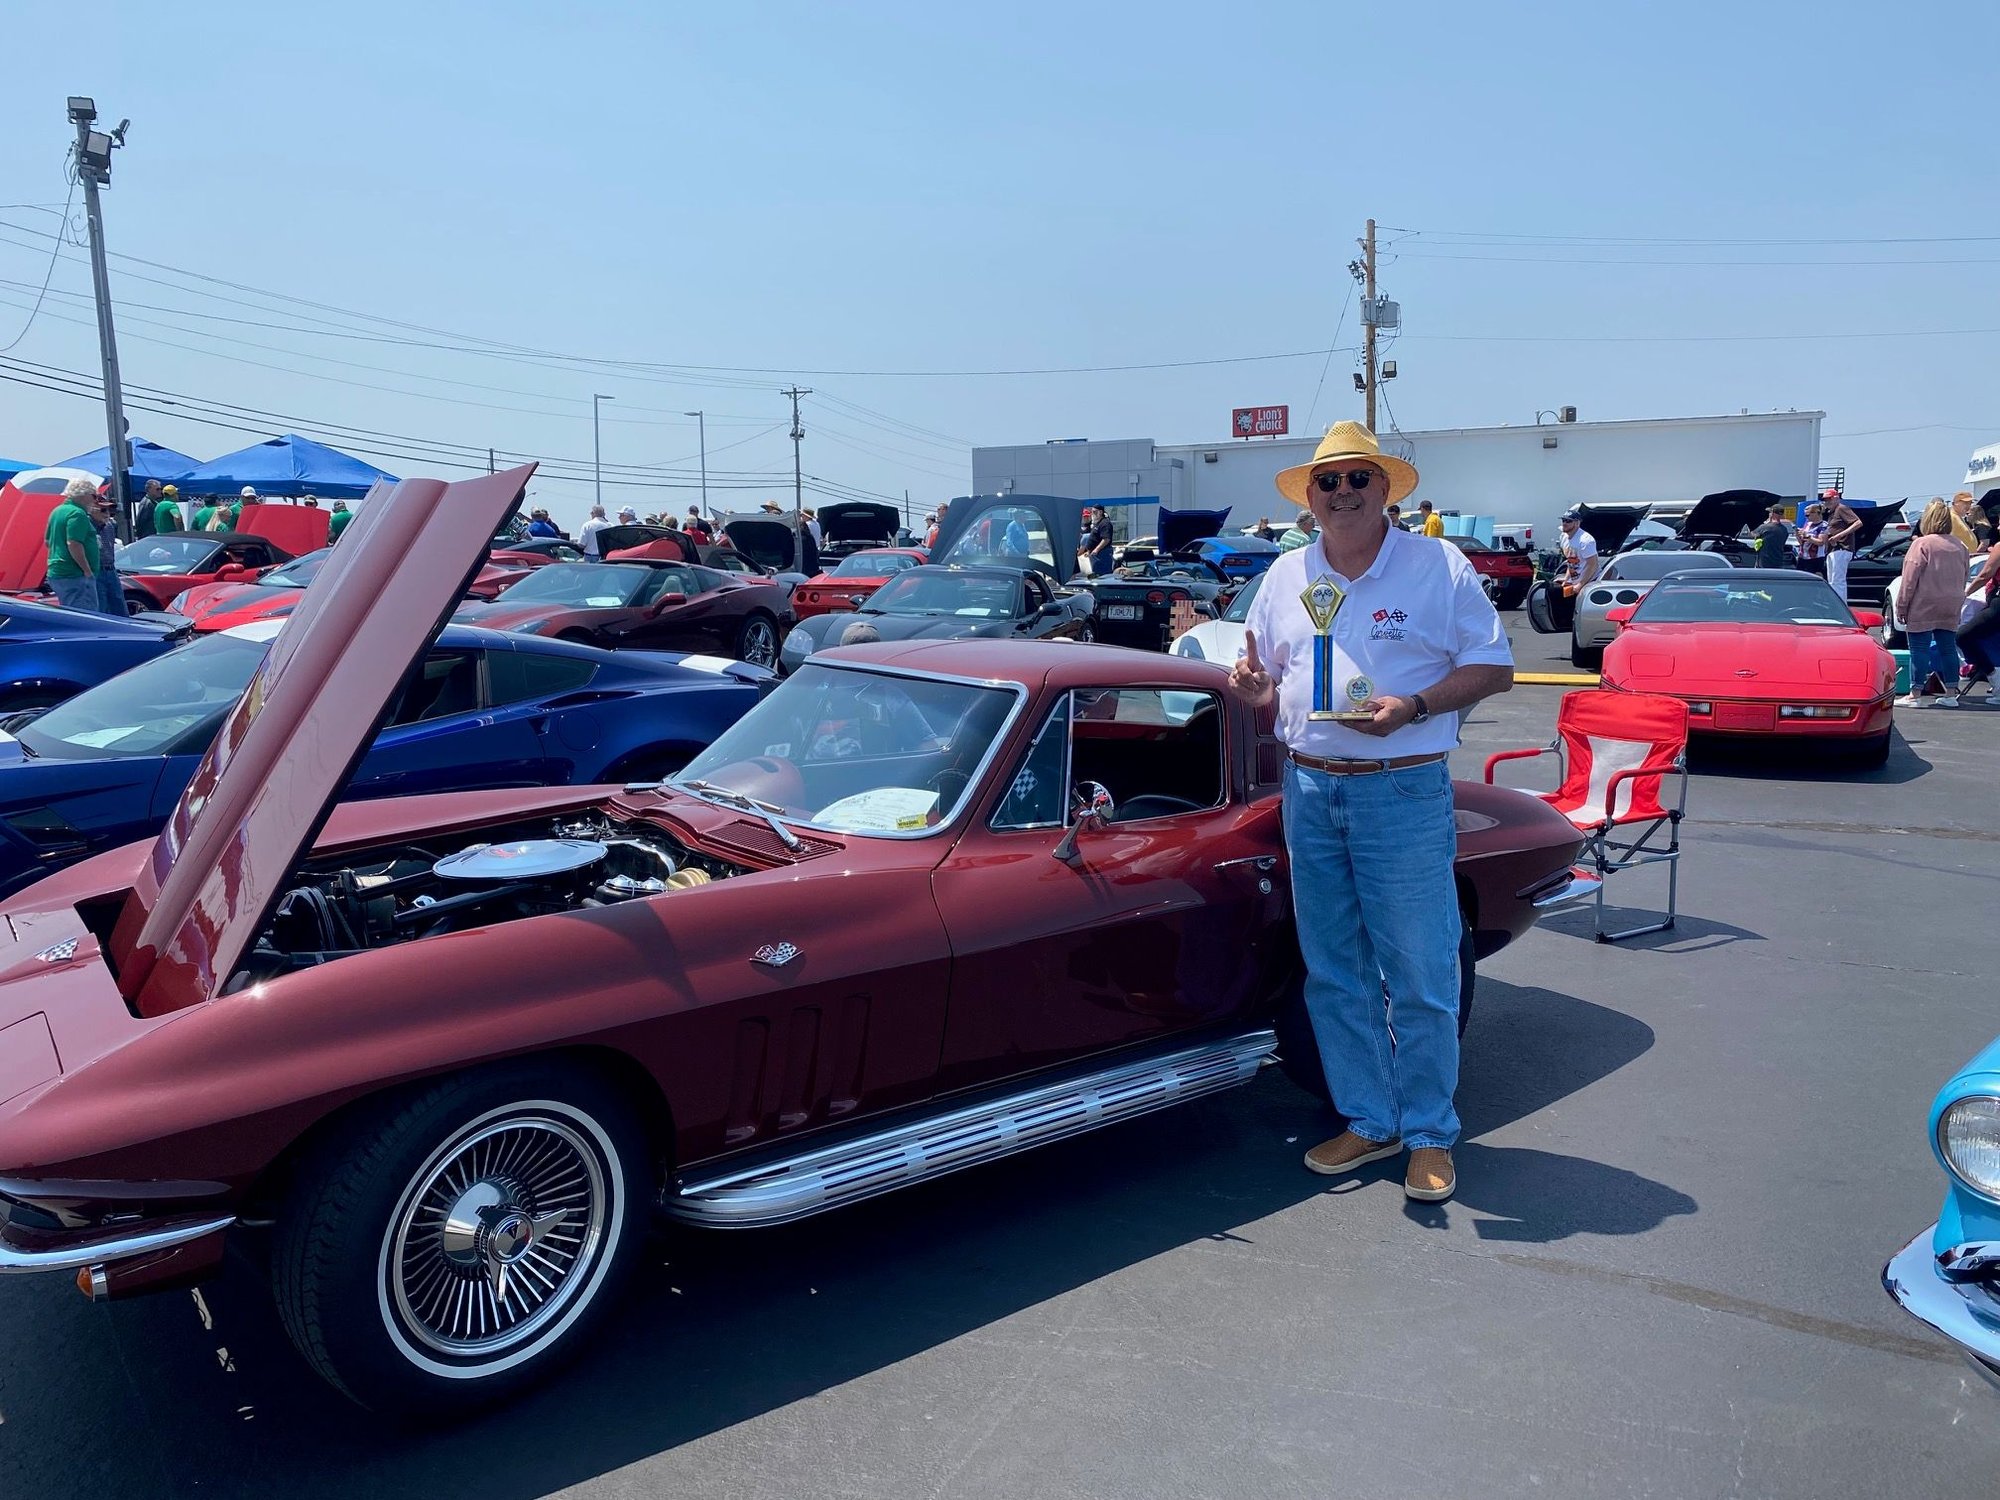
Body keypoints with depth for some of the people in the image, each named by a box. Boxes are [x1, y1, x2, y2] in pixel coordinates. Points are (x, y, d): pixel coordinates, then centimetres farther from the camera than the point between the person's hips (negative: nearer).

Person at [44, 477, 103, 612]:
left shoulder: (57, 511, 17)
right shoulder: (78, 514, -14)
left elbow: (47, 541, 24)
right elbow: (74, 544, -23)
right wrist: (87, 570, -19)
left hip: (55, 574, 10)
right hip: (75, 576, -10)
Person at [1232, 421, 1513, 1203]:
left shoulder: (1440, 568, -3)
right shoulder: (1285, 576, 11)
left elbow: (1494, 667, -4)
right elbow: (1263, 679, 18)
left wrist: (1412, 708, -19)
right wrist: (1249, 684, -7)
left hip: (1405, 793, -4)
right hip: (1308, 792, 5)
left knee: (1420, 977, 1)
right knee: (1333, 975, 11)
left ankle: (1430, 1135, 16)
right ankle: (1369, 1121, 25)